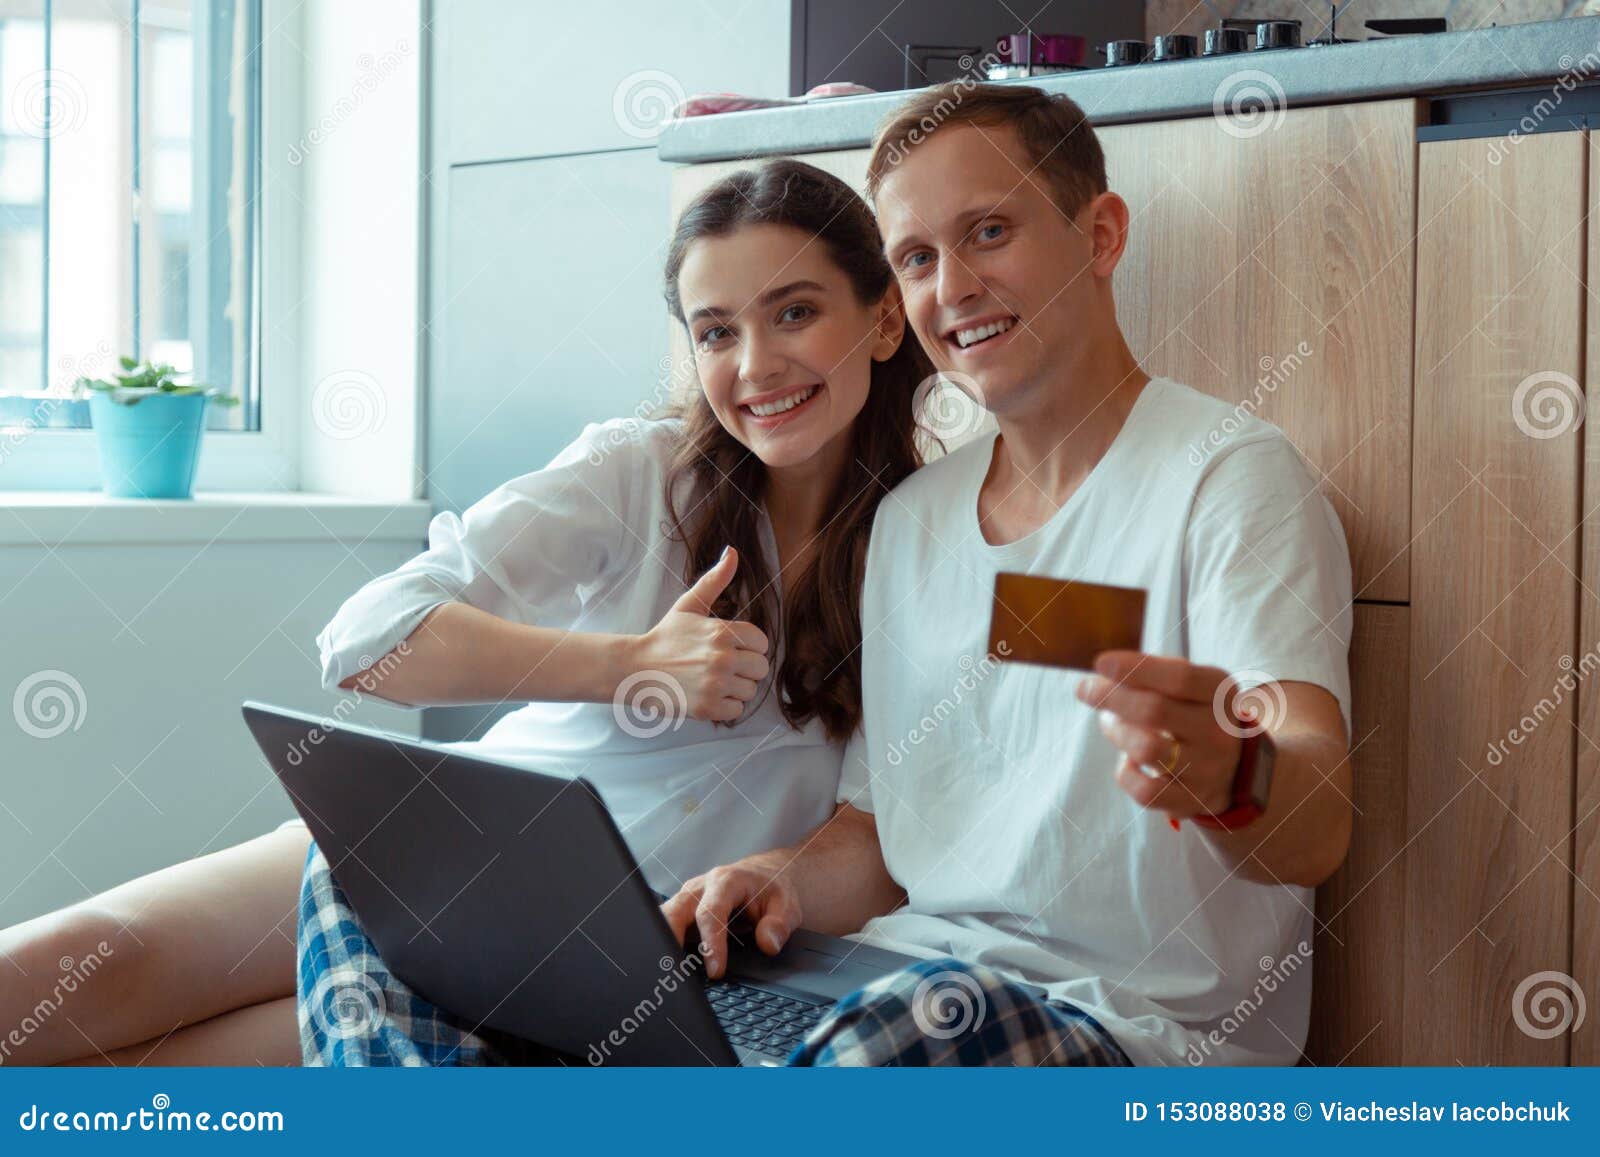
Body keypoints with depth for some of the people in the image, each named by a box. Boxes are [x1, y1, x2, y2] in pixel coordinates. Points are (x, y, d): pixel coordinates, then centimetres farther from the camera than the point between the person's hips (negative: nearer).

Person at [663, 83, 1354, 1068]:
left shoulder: (1230, 476, -9)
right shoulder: (909, 519, 14)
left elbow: (1315, 837, -22)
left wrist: (1228, 776, -46)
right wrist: (790, 879, -3)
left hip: (1145, 1023, -6)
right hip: (918, 985, 6)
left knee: (876, 1045, -36)